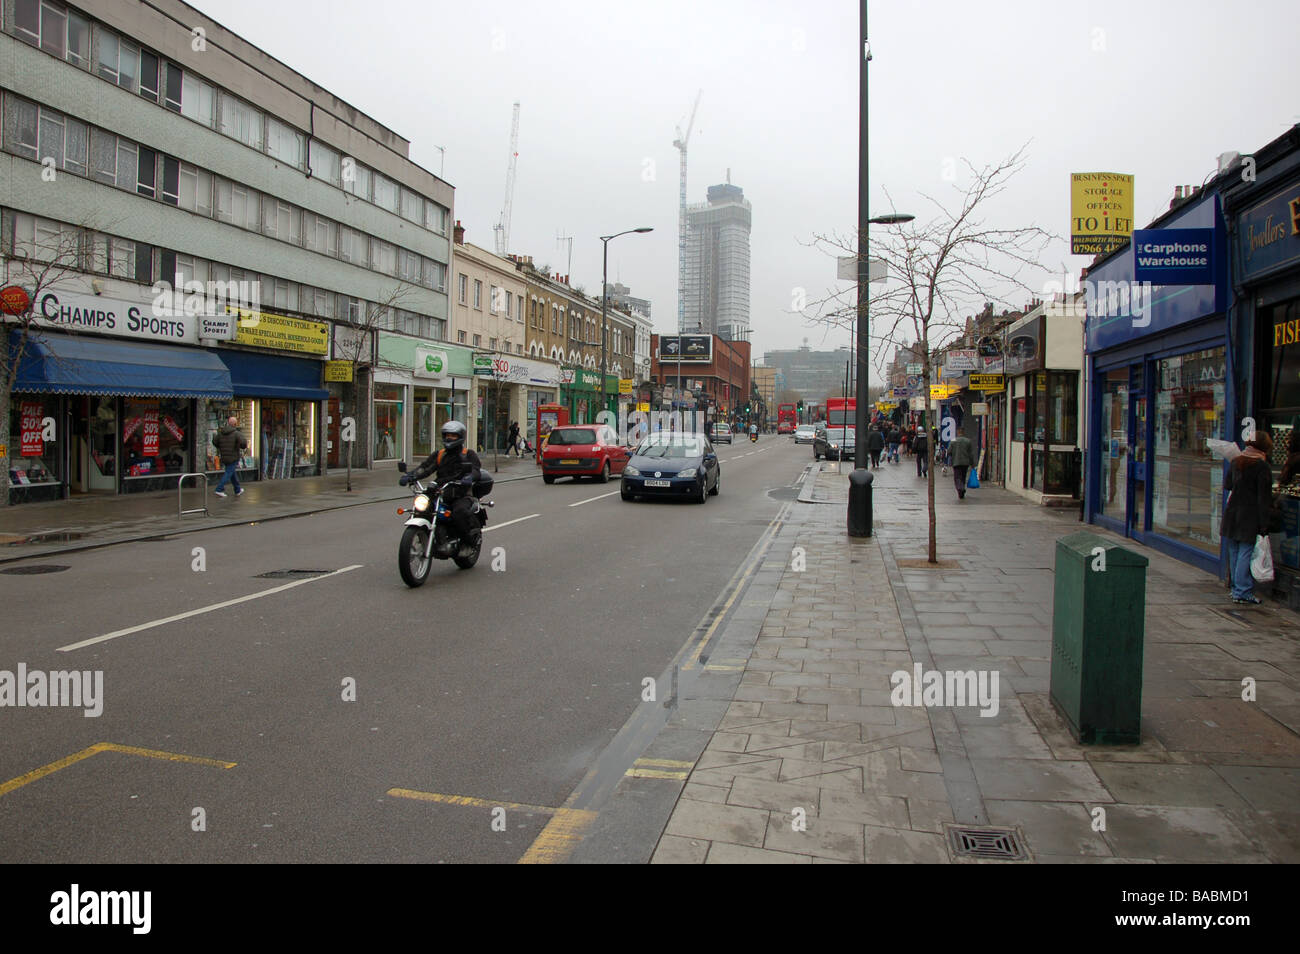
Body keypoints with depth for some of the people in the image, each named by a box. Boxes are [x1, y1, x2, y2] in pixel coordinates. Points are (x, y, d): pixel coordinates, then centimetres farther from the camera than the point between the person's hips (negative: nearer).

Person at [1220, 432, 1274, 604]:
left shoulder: (1235, 461, 6)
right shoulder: (1262, 466, -11)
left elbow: (1227, 486, 15)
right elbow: (1264, 498, -12)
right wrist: (1263, 525, -11)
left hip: (1231, 515, 6)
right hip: (1249, 518, -6)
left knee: (1234, 553, 12)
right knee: (1246, 553, -3)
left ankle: (1237, 589, 20)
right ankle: (1243, 592, -1)